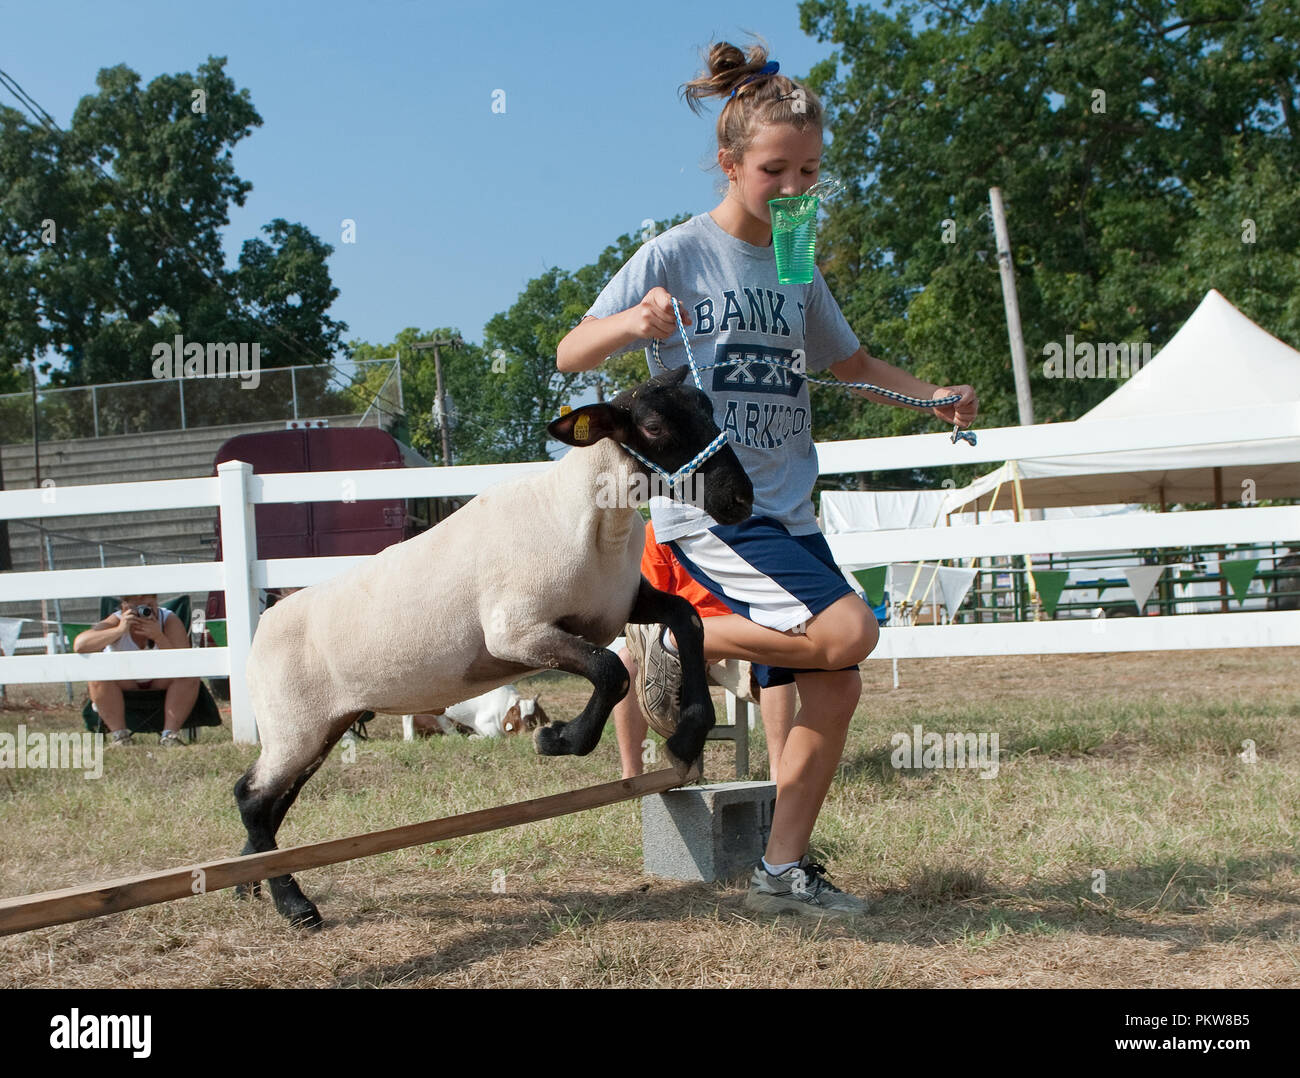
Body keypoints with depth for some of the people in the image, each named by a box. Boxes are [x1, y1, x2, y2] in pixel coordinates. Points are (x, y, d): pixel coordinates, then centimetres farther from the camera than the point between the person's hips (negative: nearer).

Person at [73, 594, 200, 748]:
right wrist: (120, 630, -44)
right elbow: (79, 645, -36)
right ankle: (119, 734, -24)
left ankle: (170, 733, -25)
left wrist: (159, 637, -41)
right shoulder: (115, 622, -20)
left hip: (160, 682, 0)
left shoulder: (170, 621, -19)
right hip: (125, 684, 0)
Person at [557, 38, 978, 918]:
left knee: (835, 689, 0)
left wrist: (934, 396, 8)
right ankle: (678, 640, -2)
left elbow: (851, 364, 26)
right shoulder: (676, 255, -6)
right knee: (848, 632, -23)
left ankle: (784, 870, 11)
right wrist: (632, 323, -31)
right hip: (704, 509, -7)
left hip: (786, 513, 7)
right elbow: (570, 356, -9)